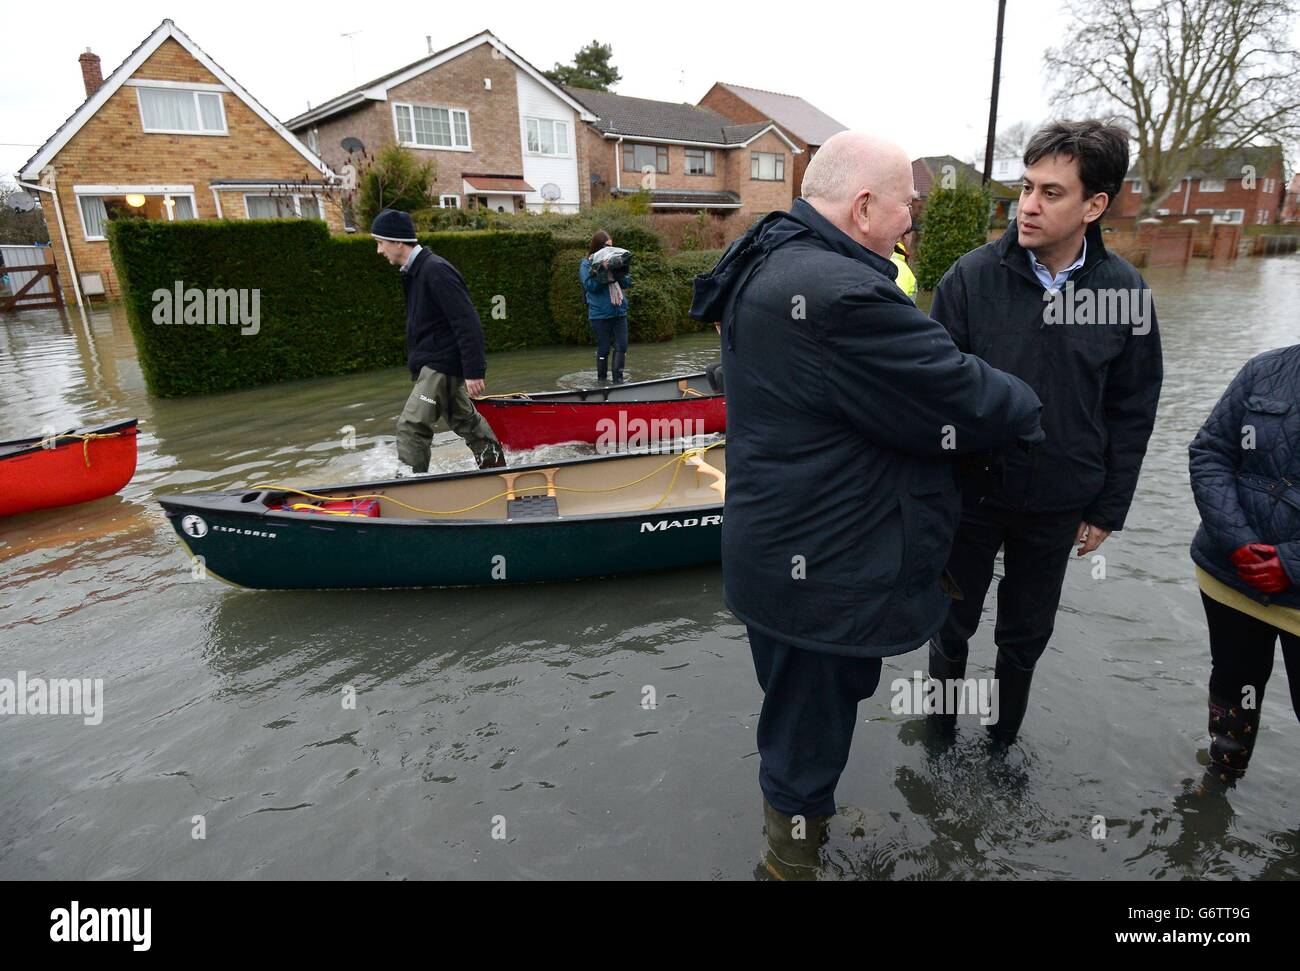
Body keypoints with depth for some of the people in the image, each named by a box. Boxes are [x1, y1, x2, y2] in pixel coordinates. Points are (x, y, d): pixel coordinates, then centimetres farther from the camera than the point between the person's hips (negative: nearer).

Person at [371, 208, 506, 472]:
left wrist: (473, 371, -25)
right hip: (435, 362, 10)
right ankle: (495, 466, 33)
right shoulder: (416, 270, 12)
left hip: (442, 363, -10)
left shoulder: (435, 270, -19)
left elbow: (467, 322, -23)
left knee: (412, 425, -11)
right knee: (464, 418, 19)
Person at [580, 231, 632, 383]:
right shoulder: (587, 264, -1)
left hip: (619, 311, 4)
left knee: (622, 346, 0)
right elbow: (589, 285, -13)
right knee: (603, 348, 3)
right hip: (600, 313, -4)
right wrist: (603, 271, -20)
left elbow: (628, 283, 7)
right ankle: (601, 380, 18)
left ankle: (618, 379, 9)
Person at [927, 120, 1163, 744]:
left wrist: (1108, 509, 2)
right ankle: (941, 734, 40)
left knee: (1027, 634, 18)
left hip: (1059, 506, 2)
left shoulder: (1125, 292, -6)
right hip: (970, 496, -1)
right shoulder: (972, 276, -13)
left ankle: (1002, 740, 42)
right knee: (953, 624, 15)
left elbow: (1131, 412, 1)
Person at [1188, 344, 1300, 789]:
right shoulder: (1264, 372, -2)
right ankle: (1220, 778, 42)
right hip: (1230, 576, 2)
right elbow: (1209, 453, -3)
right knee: (1234, 681, 20)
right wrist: (1237, 543, -12)